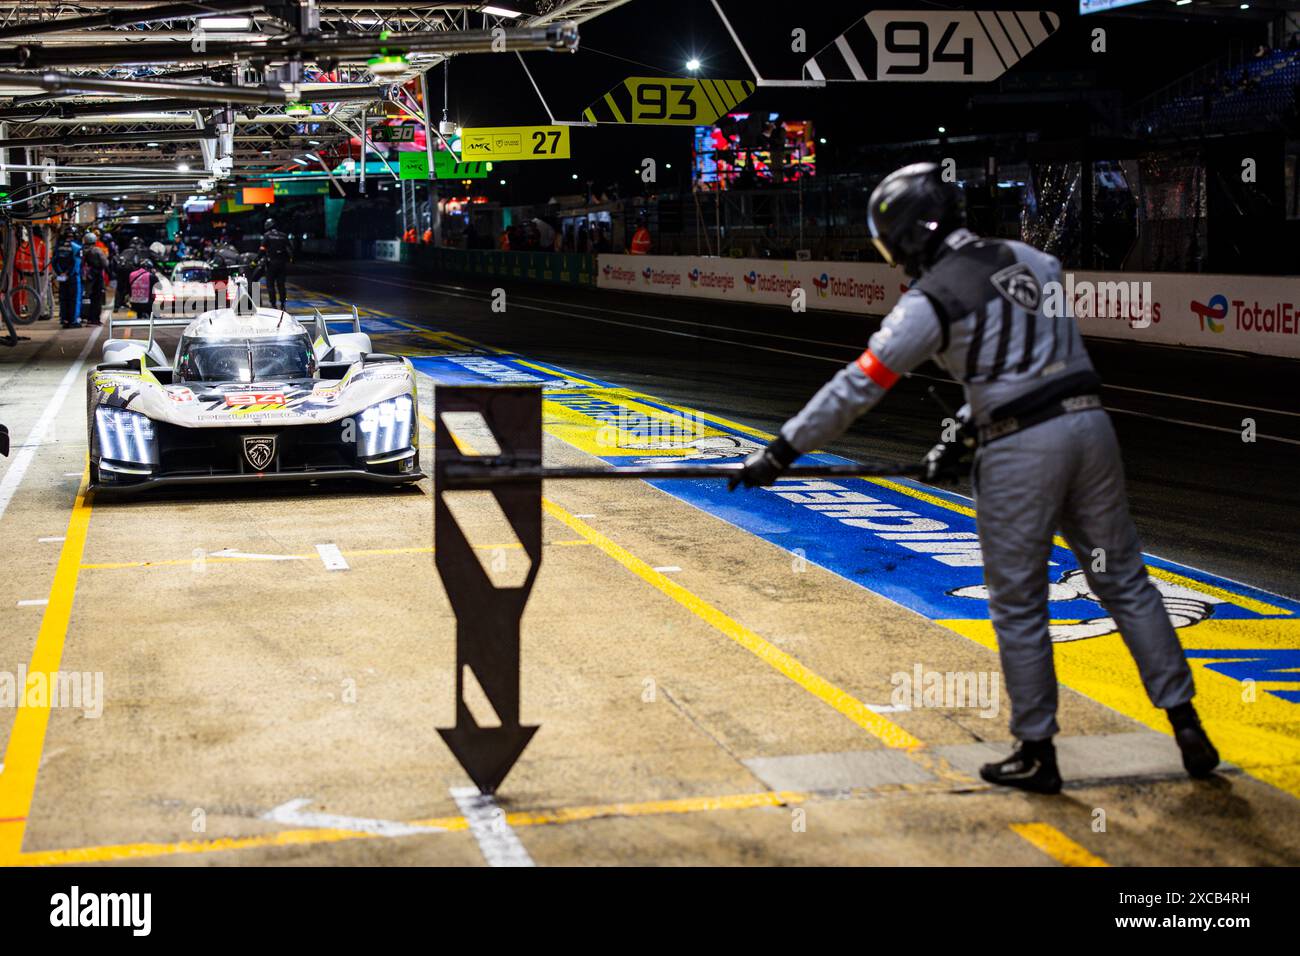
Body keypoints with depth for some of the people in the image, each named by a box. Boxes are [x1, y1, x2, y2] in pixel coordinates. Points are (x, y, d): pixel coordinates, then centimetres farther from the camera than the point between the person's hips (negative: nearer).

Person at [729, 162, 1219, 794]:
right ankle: (1186, 725, 15)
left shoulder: (930, 300, -6)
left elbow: (857, 387, -6)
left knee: (1019, 606, 8)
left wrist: (781, 452, 0)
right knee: (1124, 582, 15)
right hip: (1089, 423, 6)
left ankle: (1036, 754, 15)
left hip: (1021, 450, -6)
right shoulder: (1030, 260, 14)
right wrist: (960, 437, 26)